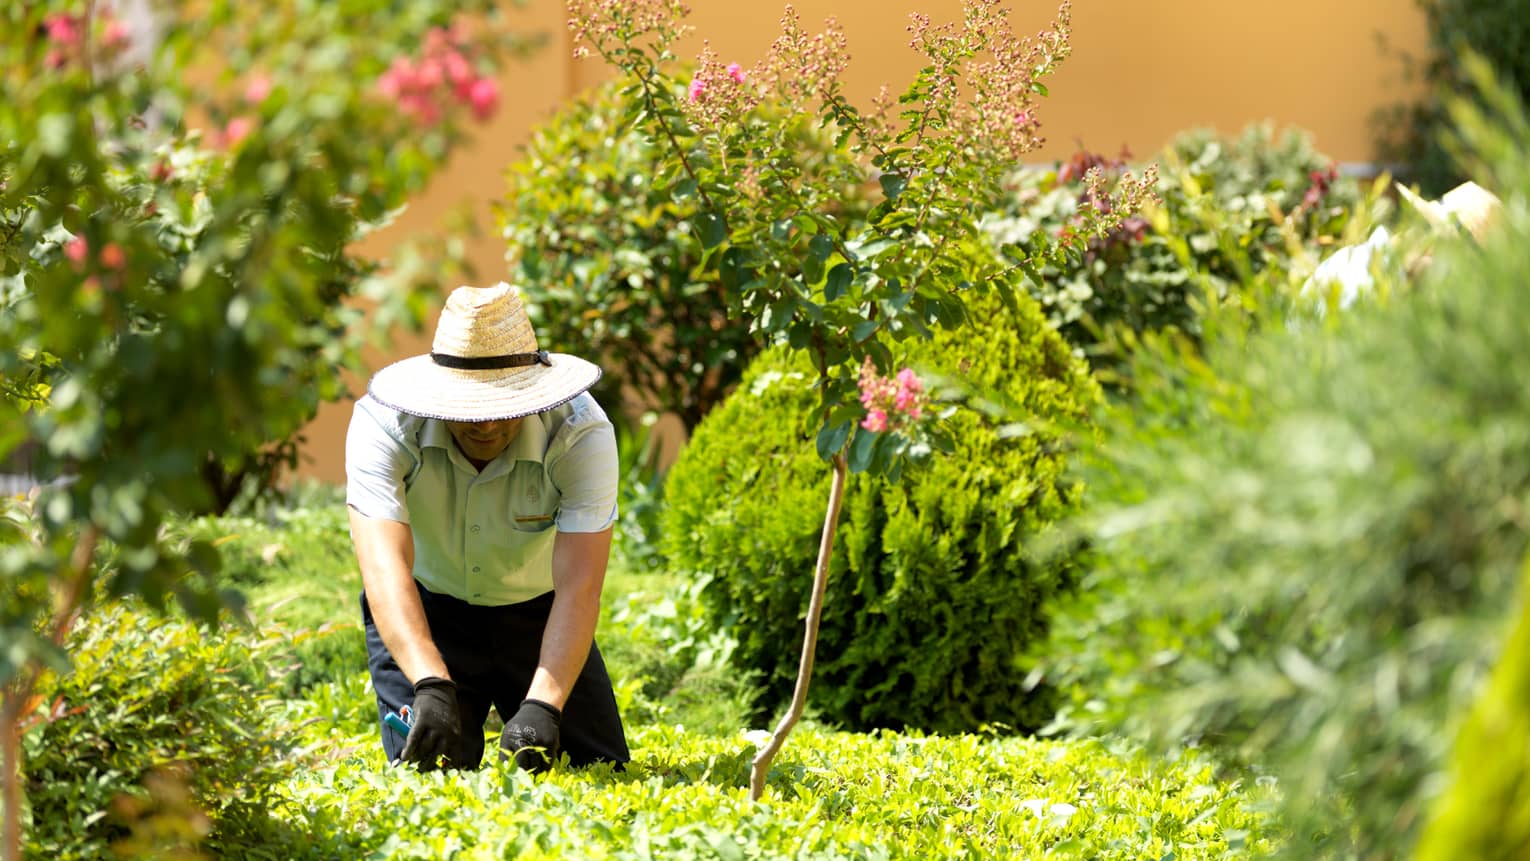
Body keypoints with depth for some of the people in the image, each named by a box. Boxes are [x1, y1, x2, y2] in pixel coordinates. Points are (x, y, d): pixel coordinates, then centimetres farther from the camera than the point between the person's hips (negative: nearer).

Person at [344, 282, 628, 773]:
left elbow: (579, 588, -36)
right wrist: (432, 687, -56)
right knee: (430, 766, -14)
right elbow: (385, 566, -41)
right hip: (426, 608, -1)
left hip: (536, 609, 1)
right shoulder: (383, 424, -30)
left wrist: (541, 707, -50)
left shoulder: (583, 433, -30)